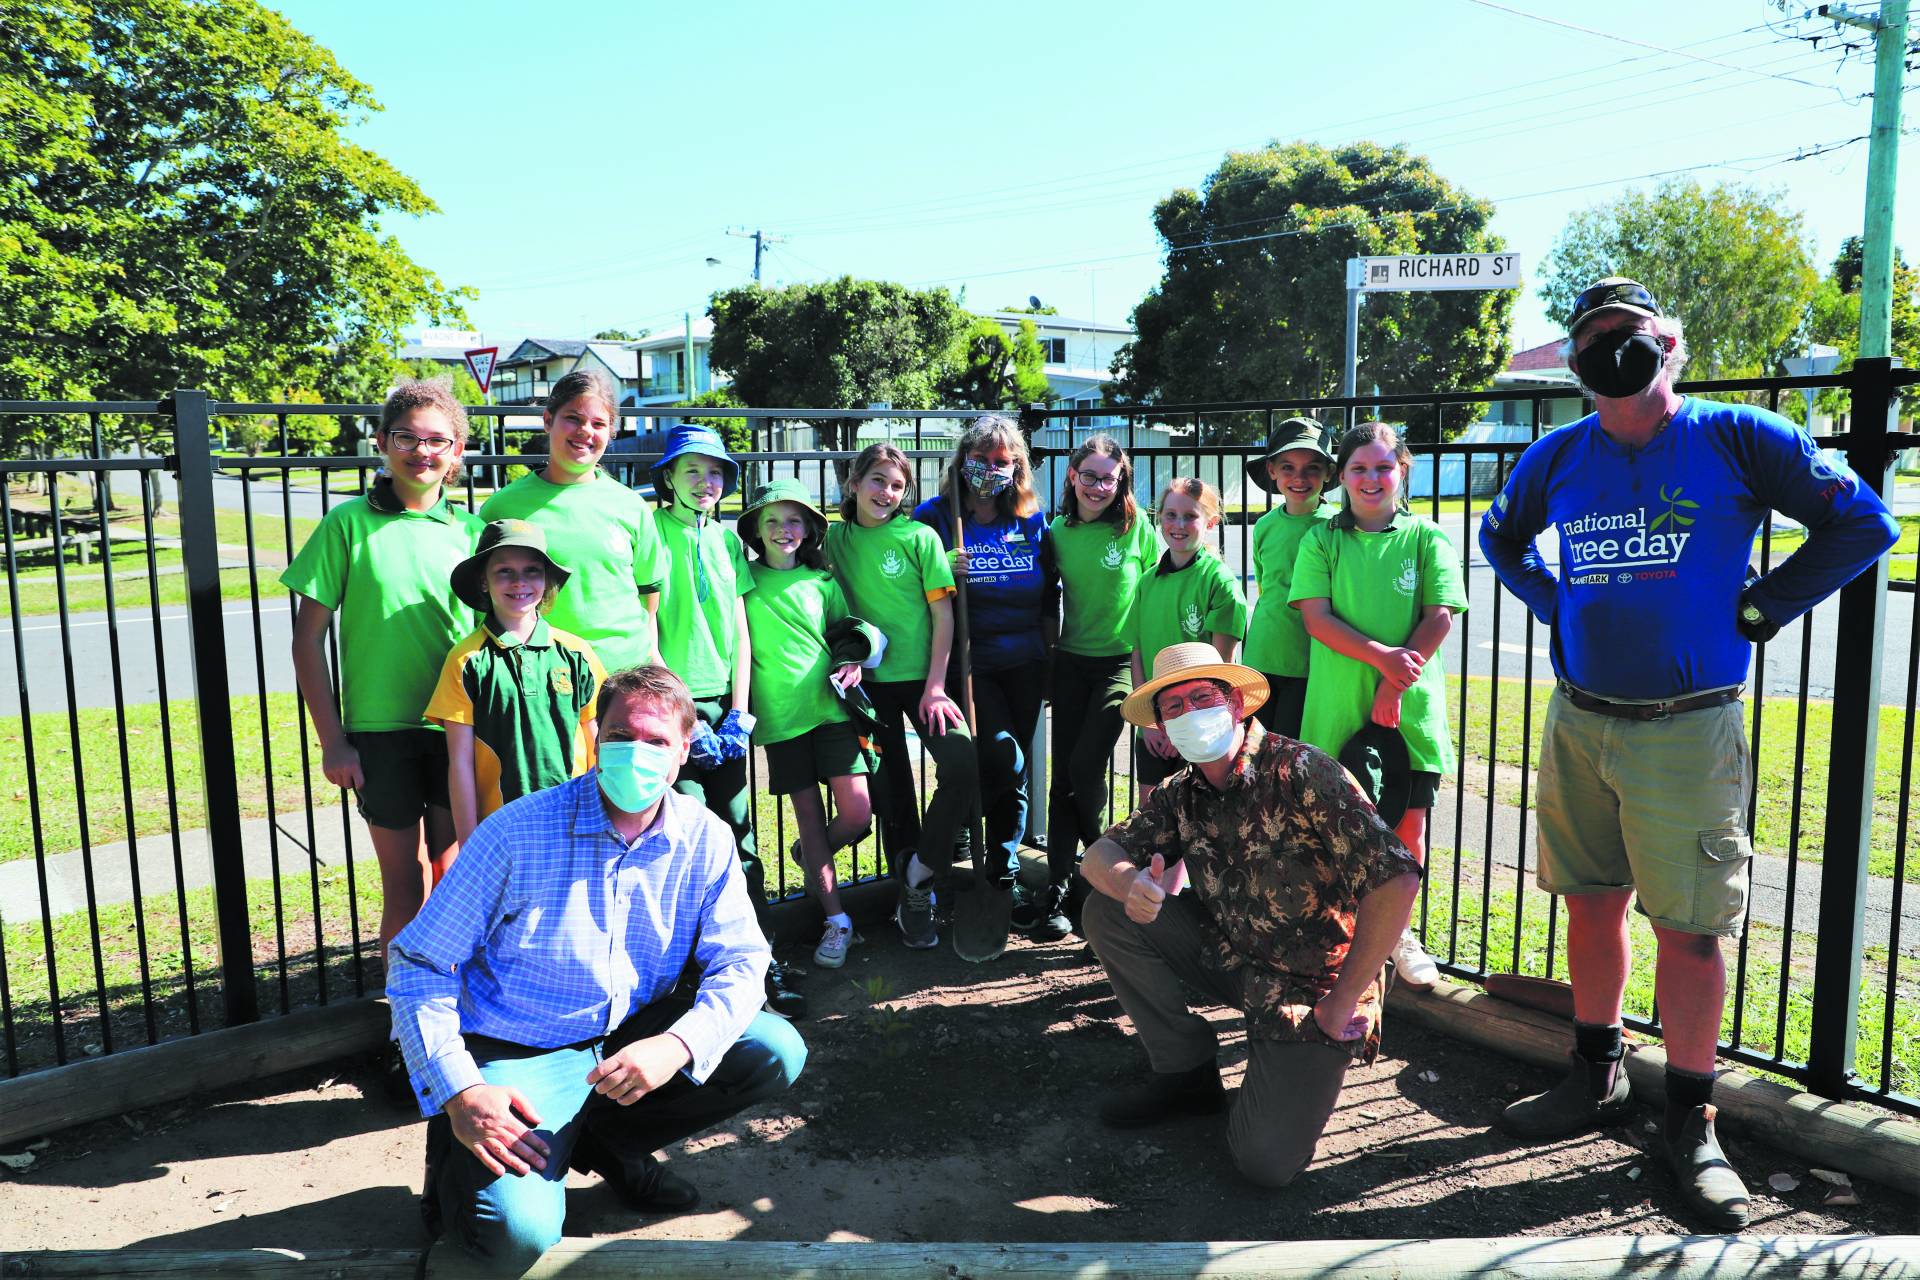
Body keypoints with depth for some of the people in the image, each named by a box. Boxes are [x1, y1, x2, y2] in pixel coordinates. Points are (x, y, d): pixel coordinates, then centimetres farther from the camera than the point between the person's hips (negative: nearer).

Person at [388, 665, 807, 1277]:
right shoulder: (519, 832, -15)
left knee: (776, 1052, -13)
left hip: (636, 1038, 5)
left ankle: (606, 1141, 7)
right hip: (518, 1054, -4)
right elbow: (420, 963, -11)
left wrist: (676, 1045, -28)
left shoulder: (705, 840, -6)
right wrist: (459, 1091, -23)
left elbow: (739, 963, -7)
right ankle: (458, 1162, 10)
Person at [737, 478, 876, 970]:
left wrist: (852, 660, -1)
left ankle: (811, 858, 26)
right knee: (810, 817, 2)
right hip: (780, 716, -1)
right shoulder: (744, 577, 4)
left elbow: (846, 632, 19)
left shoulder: (823, 582, 10)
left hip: (830, 708, 2)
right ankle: (836, 921, 13)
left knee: (856, 815, -7)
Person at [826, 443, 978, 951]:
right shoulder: (836, 538, 4)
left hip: (921, 678, -2)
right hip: (867, 681, 2)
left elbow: (943, 614, -5)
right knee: (893, 791, 7)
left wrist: (935, 687, -11)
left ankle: (920, 873, -2)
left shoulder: (920, 537, -3)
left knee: (964, 765, -20)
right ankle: (913, 898, 20)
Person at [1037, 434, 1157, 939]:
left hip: (1121, 661, -3)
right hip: (1071, 661, 3)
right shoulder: (1058, 533, 3)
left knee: (1085, 766, -11)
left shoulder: (1137, 527, -5)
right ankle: (1059, 890, 7)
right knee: (1064, 775, 2)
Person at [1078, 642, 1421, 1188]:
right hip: (1228, 955, 6)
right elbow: (1100, 854, 2)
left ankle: (1309, 1062, 14)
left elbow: (1396, 880, -26)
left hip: (1310, 986, -6)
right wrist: (1130, 885, -26)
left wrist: (1342, 1004, -19)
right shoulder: (1180, 795, 1)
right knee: (1106, 911, -8)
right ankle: (1185, 1072, 7)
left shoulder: (1302, 773, -21)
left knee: (1267, 1161, -19)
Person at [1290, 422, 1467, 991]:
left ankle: (1398, 933, 24)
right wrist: (1381, 657, -16)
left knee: (1407, 825, 4)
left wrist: (1393, 689, -11)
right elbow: (1316, 617, -3)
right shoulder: (1322, 539, 7)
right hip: (1337, 708, 0)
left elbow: (1439, 618, -2)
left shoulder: (1427, 538, 6)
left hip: (1410, 708, 0)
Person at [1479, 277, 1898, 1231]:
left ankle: (1691, 1124, 16)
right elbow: (1500, 537, 24)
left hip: (1687, 731, -4)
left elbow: (1865, 524, 2)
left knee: (1689, 928, 0)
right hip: (1577, 722, 4)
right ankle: (1596, 1080, 31)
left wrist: (1759, 608, -5)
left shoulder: (1736, 439, -4)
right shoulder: (1558, 457, 6)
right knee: (1591, 903, 13)